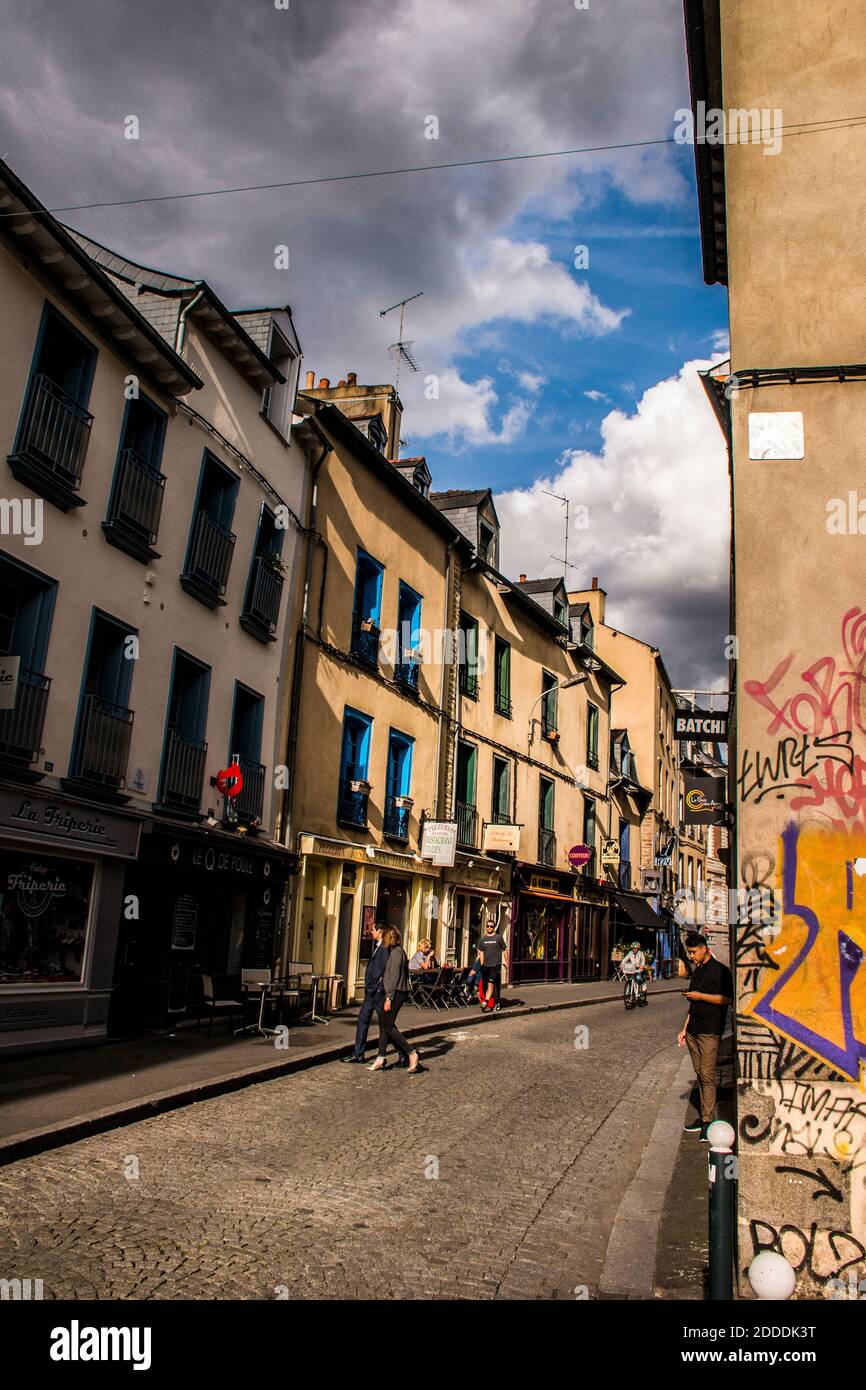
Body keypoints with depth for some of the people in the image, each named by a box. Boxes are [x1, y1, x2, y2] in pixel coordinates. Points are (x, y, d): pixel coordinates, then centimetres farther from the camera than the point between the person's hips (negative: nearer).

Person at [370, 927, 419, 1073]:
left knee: (388, 1027, -6)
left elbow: (394, 976, -18)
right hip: (397, 993, 10)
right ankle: (380, 1059, 13)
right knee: (384, 1025, 10)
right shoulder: (397, 950, 16)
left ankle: (411, 1054, -2)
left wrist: (389, 998, -19)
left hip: (396, 993, -10)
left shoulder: (396, 951, -13)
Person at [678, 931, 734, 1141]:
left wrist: (700, 996, -15)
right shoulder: (697, 971, 17)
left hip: (710, 1031, -8)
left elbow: (727, 999, -14)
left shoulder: (720, 971, -7)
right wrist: (685, 1028, 20)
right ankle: (703, 1117, 14)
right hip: (693, 1031, 8)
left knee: (707, 1075, -10)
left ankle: (708, 1121, -7)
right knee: (699, 1074, 9)